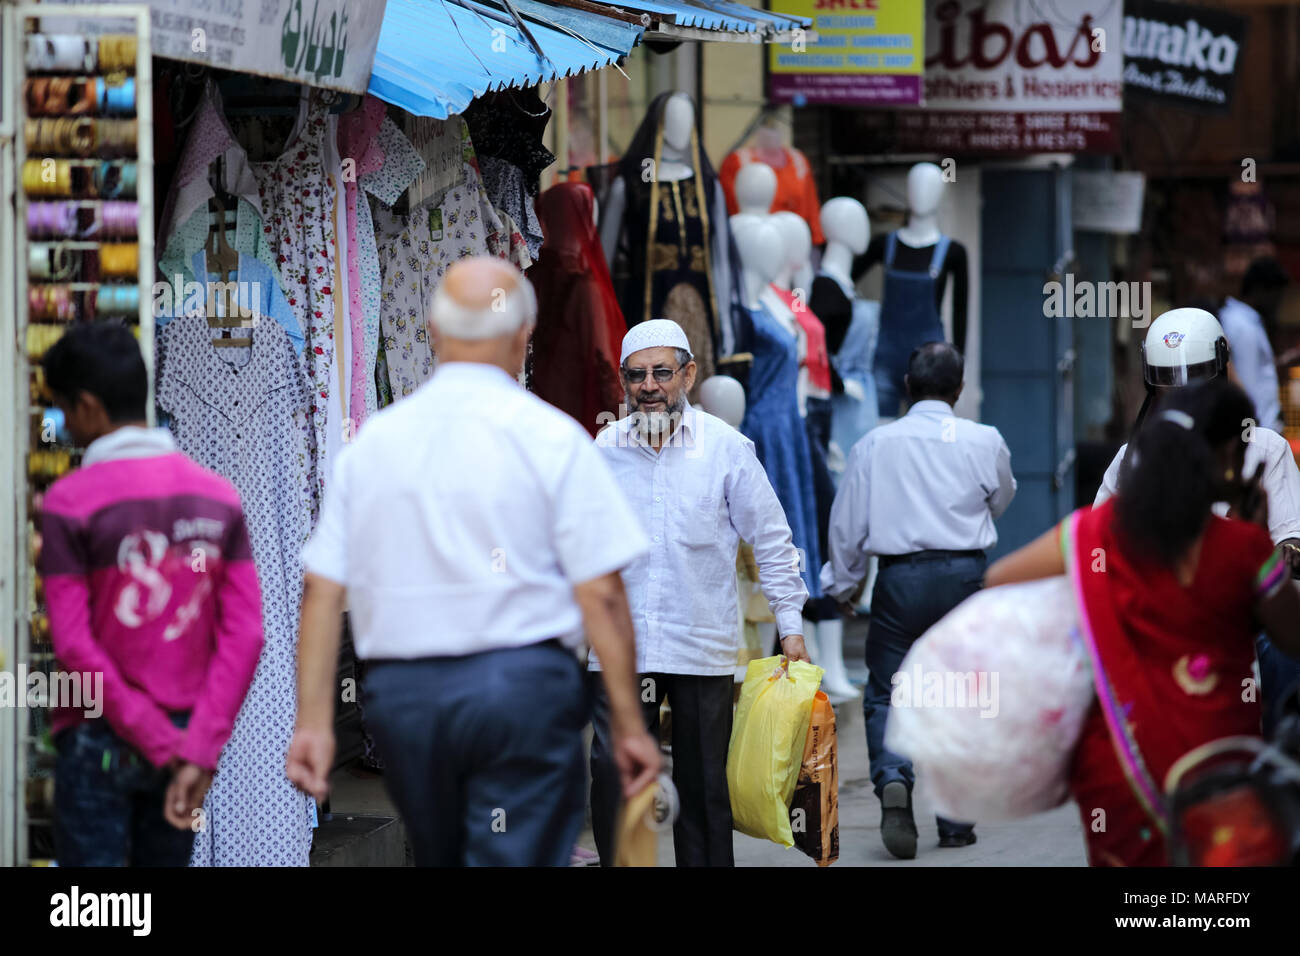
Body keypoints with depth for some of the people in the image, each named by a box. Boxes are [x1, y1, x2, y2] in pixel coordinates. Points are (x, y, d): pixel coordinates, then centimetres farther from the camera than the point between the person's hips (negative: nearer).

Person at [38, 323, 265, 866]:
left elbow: (73, 645, -15)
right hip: (189, 733, 4)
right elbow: (244, 634, -5)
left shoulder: (69, 502, -9)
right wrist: (198, 752, -9)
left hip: (99, 741, -4)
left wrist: (163, 747, -12)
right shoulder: (217, 496, 3)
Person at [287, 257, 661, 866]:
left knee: (441, 860, 19)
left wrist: (314, 721, 5)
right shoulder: (550, 437, -4)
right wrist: (628, 723, -4)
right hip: (522, 688, -4)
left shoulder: (372, 441, 8)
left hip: (400, 695, 4)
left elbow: (323, 590, 4)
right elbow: (600, 594, -9)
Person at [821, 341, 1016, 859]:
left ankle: (891, 778, -22)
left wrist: (844, 583, 20)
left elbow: (847, 522, 5)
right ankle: (955, 821, 12)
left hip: (899, 578, -1)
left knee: (885, 693, 6)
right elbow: (1000, 500, 19)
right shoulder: (984, 442, -1)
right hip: (964, 573, 1)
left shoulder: (874, 444, 0)